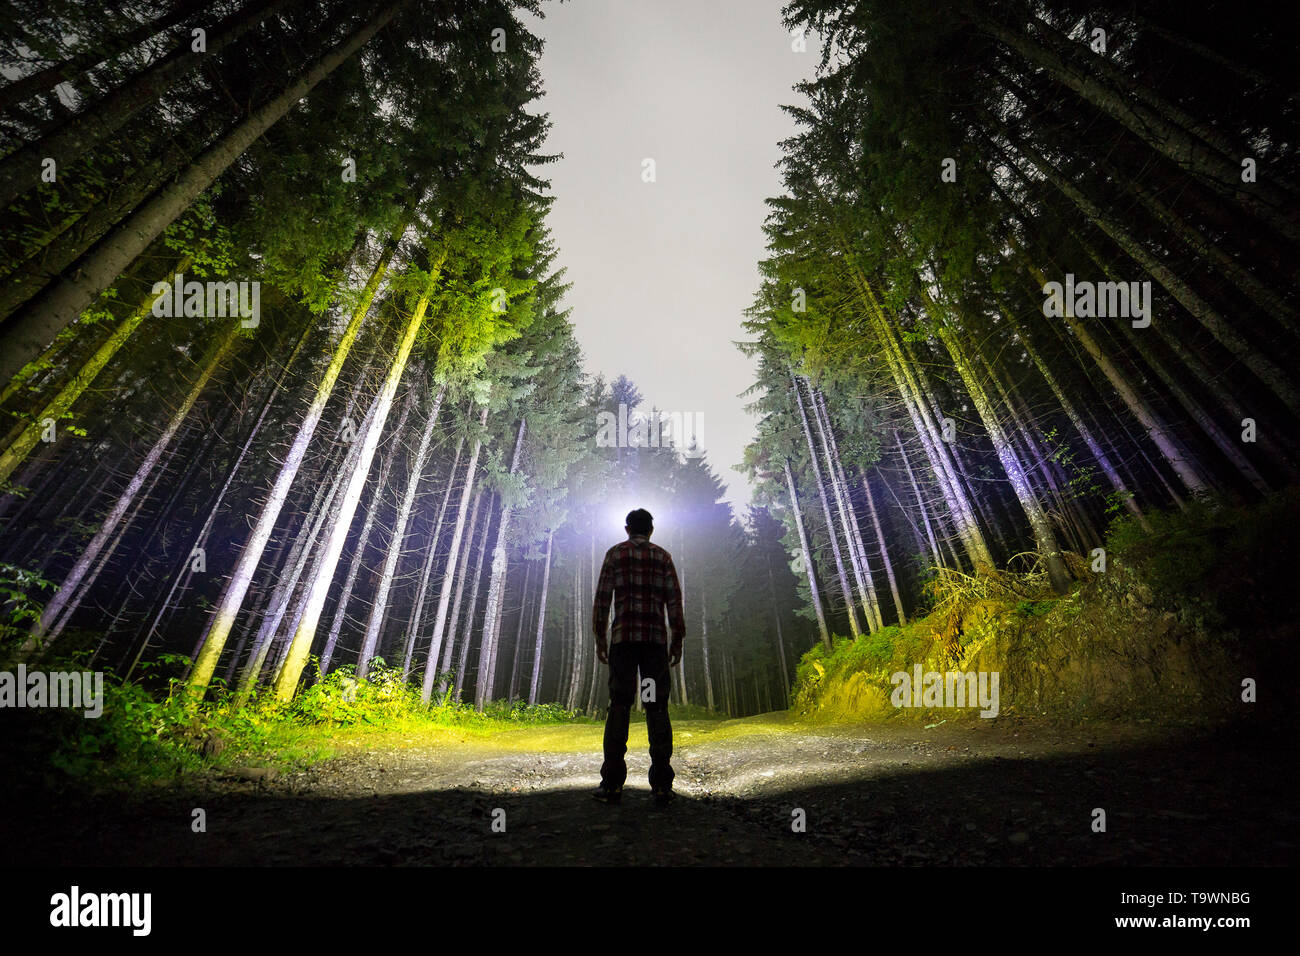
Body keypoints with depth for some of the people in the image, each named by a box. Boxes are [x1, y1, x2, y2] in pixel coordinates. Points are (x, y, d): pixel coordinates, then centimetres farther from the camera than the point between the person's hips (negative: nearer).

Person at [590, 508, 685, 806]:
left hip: (623, 638, -1)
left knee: (619, 706, 1)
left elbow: (602, 597, 1)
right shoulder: (663, 556, 10)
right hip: (656, 638, 1)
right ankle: (661, 784, 2)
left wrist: (599, 638, 6)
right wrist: (678, 641, 7)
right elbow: (674, 600, 3)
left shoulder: (614, 553, 7)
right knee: (657, 707, 3)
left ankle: (612, 783, -1)